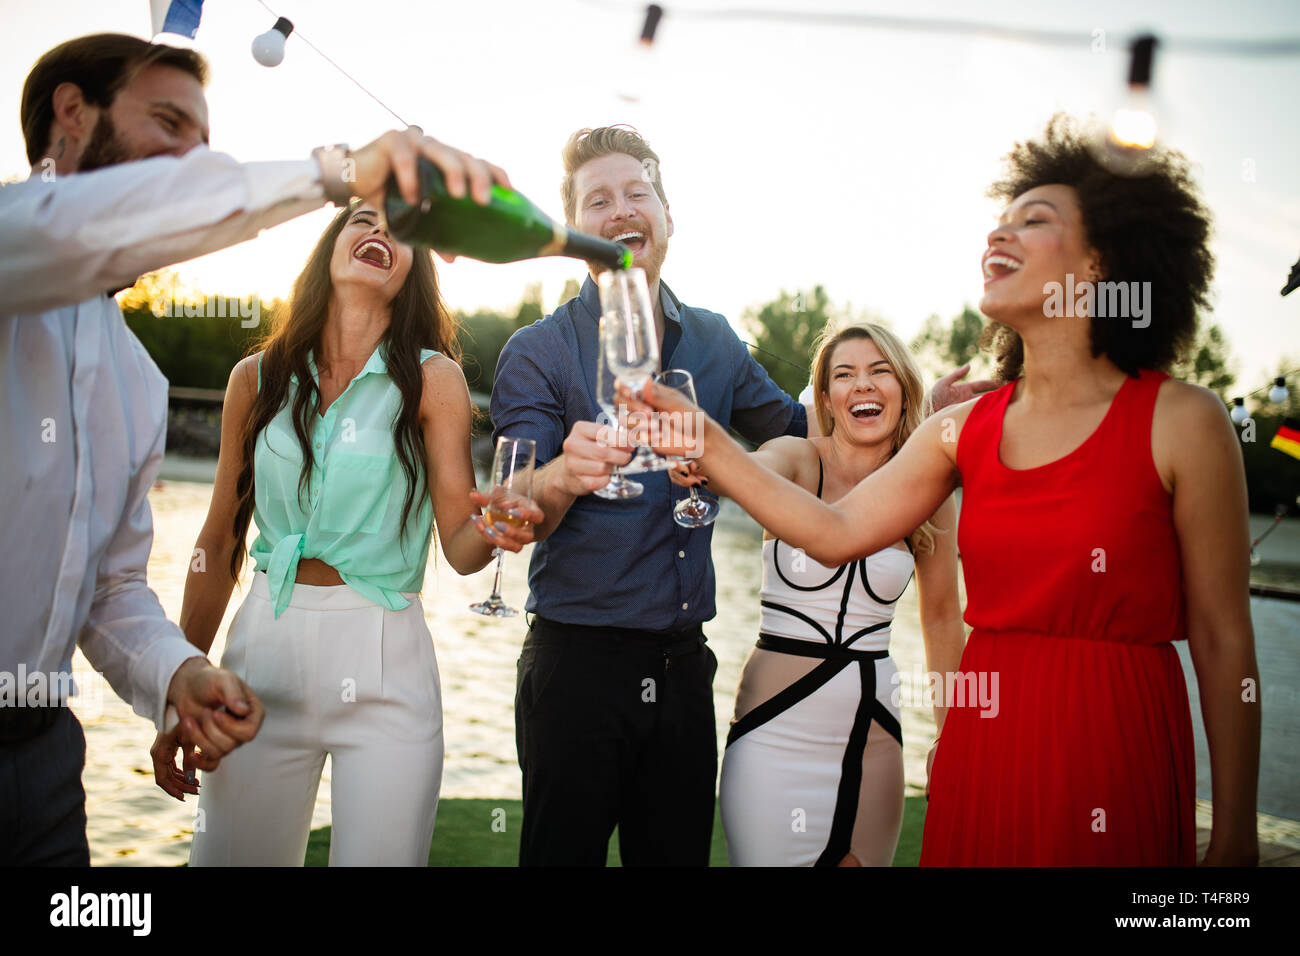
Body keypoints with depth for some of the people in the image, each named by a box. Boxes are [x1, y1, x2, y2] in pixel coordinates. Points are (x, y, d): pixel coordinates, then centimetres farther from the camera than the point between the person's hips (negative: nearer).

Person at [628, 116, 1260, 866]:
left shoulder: (1182, 423, -9)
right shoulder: (964, 429, 5)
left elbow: (1224, 642, -7)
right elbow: (836, 532, 5)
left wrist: (1234, 838, -5)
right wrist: (705, 443, 1)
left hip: (1117, 752, -4)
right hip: (982, 741, 4)